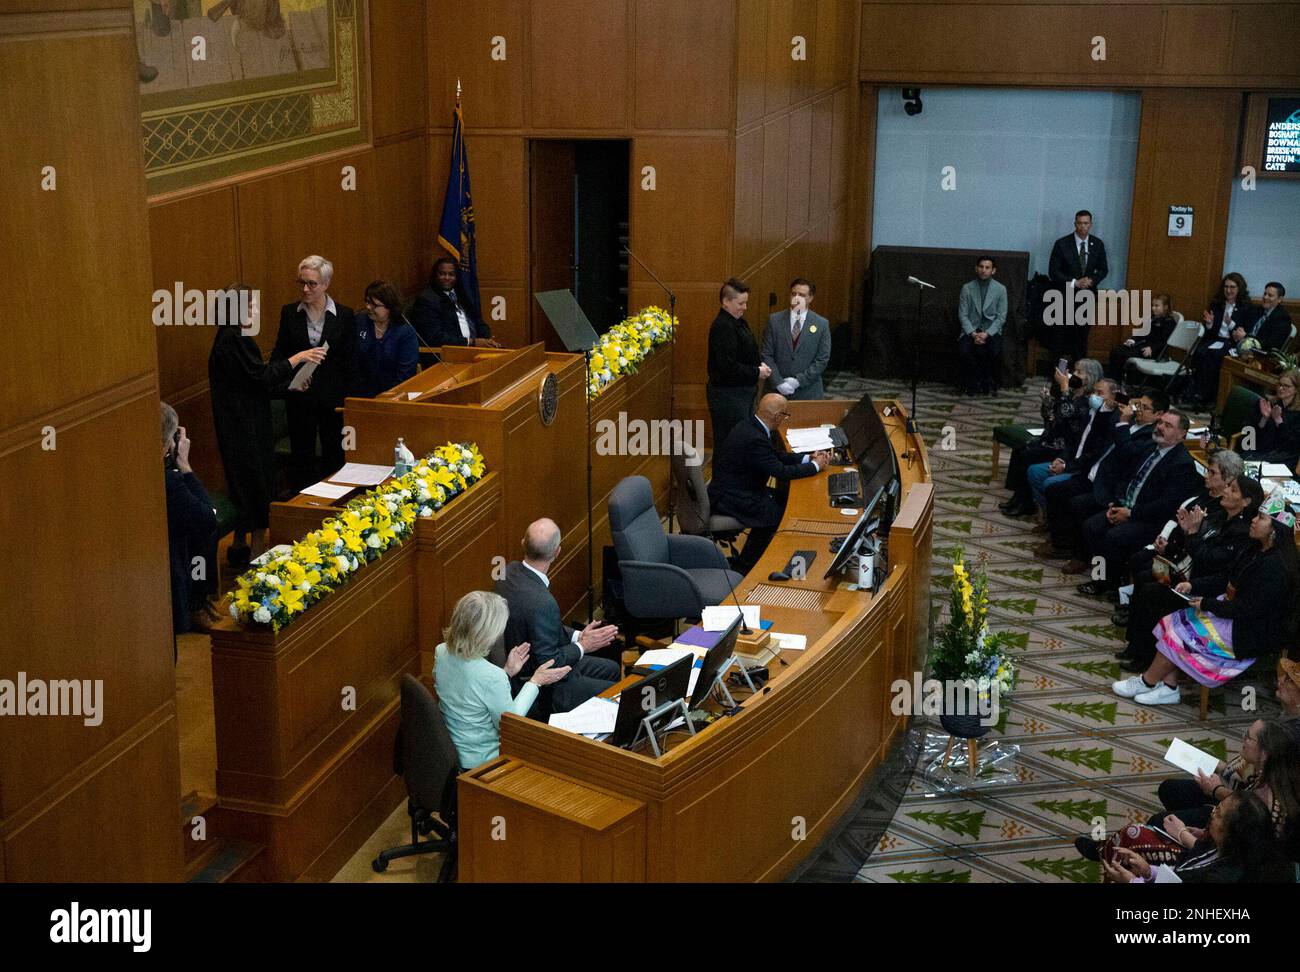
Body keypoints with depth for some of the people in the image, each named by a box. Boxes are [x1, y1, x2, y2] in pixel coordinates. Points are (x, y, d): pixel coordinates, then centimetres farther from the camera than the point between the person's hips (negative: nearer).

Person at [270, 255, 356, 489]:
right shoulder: (289, 313, 1)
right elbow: (278, 354, 7)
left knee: (334, 455, 9)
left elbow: (350, 363, -2)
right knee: (301, 455, 8)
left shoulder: (345, 316, -4)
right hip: (299, 398, 1)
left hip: (333, 398, -1)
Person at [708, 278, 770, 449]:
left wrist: (760, 363, 3)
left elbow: (749, 352, 24)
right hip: (727, 395, -10)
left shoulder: (740, 322, 12)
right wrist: (756, 373, -16)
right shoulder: (722, 327, -19)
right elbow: (728, 367, -25)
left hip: (742, 392, 10)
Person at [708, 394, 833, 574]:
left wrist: (808, 458, 7)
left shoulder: (751, 426, 4)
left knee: (784, 498, 11)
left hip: (737, 488, 11)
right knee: (784, 513, -10)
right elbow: (781, 472, -22)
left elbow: (777, 455, 17)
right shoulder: (754, 438, -27)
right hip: (731, 497, -11)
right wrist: (815, 466, -9)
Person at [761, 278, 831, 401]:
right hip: (777, 391, 0)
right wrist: (778, 383, -11)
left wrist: (798, 381, -10)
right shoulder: (775, 320, 3)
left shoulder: (822, 324, 1)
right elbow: (767, 355, 0)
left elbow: (822, 360, -1)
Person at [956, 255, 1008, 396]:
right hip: (971, 329, 0)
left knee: (995, 351, -30)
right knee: (964, 350, -29)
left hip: (991, 330, 0)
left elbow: (1001, 317, -3)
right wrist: (973, 334, -16)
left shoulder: (1000, 289, 0)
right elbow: (962, 315, -1)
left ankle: (988, 382, -4)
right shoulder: (967, 288, 1)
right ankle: (973, 382, -7)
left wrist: (986, 334, -18)